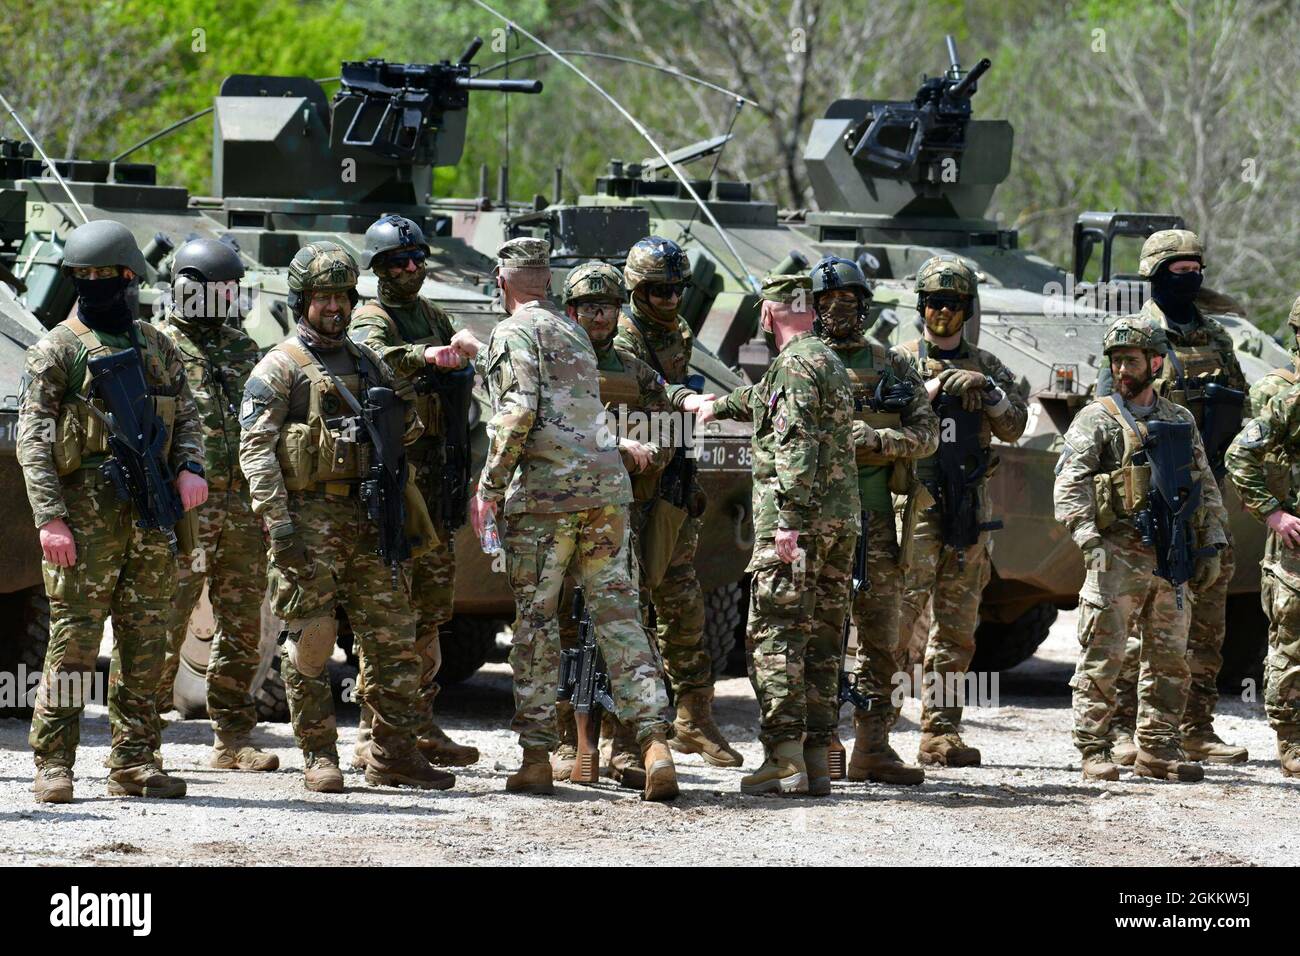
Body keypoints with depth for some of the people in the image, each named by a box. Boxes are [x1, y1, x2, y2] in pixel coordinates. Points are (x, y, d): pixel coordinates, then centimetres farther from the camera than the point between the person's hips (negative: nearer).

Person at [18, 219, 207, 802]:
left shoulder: (156, 347, 15)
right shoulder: (58, 349, 0)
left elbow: (186, 415, 20)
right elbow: (33, 439, -5)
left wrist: (189, 466, -2)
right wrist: (50, 518, -15)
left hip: (151, 514, 5)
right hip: (86, 510, -5)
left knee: (144, 642, 5)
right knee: (75, 638, -7)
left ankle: (133, 763, 11)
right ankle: (53, 764, -3)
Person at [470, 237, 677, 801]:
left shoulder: (516, 332, -1)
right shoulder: (574, 331, 24)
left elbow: (519, 411, -13)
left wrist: (490, 484, -9)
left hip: (545, 489, -6)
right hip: (606, 484, 6)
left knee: (535, 618, 1)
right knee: (617, 612, 3)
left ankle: (537, 755, 0)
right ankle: (654, 743, -9)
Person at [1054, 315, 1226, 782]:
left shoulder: (1180, 421, 15)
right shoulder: (1097, 419, 1)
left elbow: (1207, 489, 19)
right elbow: (1069, 485, -10)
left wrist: (1209, 547, 11)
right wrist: (1090, 539, -22)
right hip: (1118, 556, -5)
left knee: (1169, 660, 7)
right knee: (1102, 657, -5)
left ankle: (1158, 748, 15)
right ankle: (1095, 752, -2)